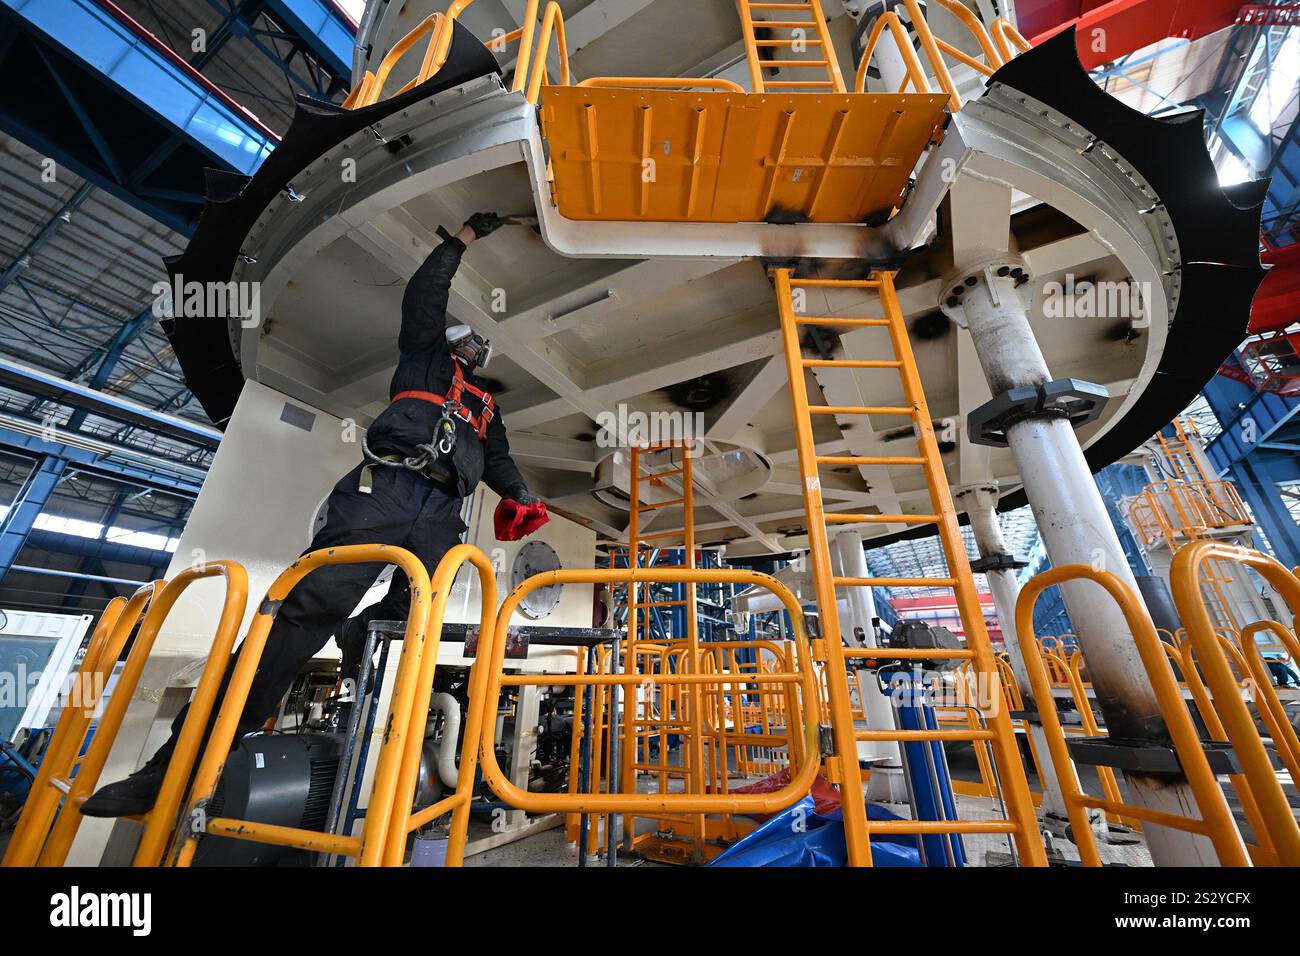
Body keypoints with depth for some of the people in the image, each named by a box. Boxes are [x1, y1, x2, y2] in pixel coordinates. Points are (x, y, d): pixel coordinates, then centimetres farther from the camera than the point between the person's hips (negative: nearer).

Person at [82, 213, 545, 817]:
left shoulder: (487, 407, 33)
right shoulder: (425, 356, 26)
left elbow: (498, 462, 25)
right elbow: (423, 294, 18)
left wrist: (520, 496, 5)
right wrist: (464, 238, 25)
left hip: (442, 514, 6)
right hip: (386, 487, -5)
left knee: (406, 617, -14)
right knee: (312, 602, -16)